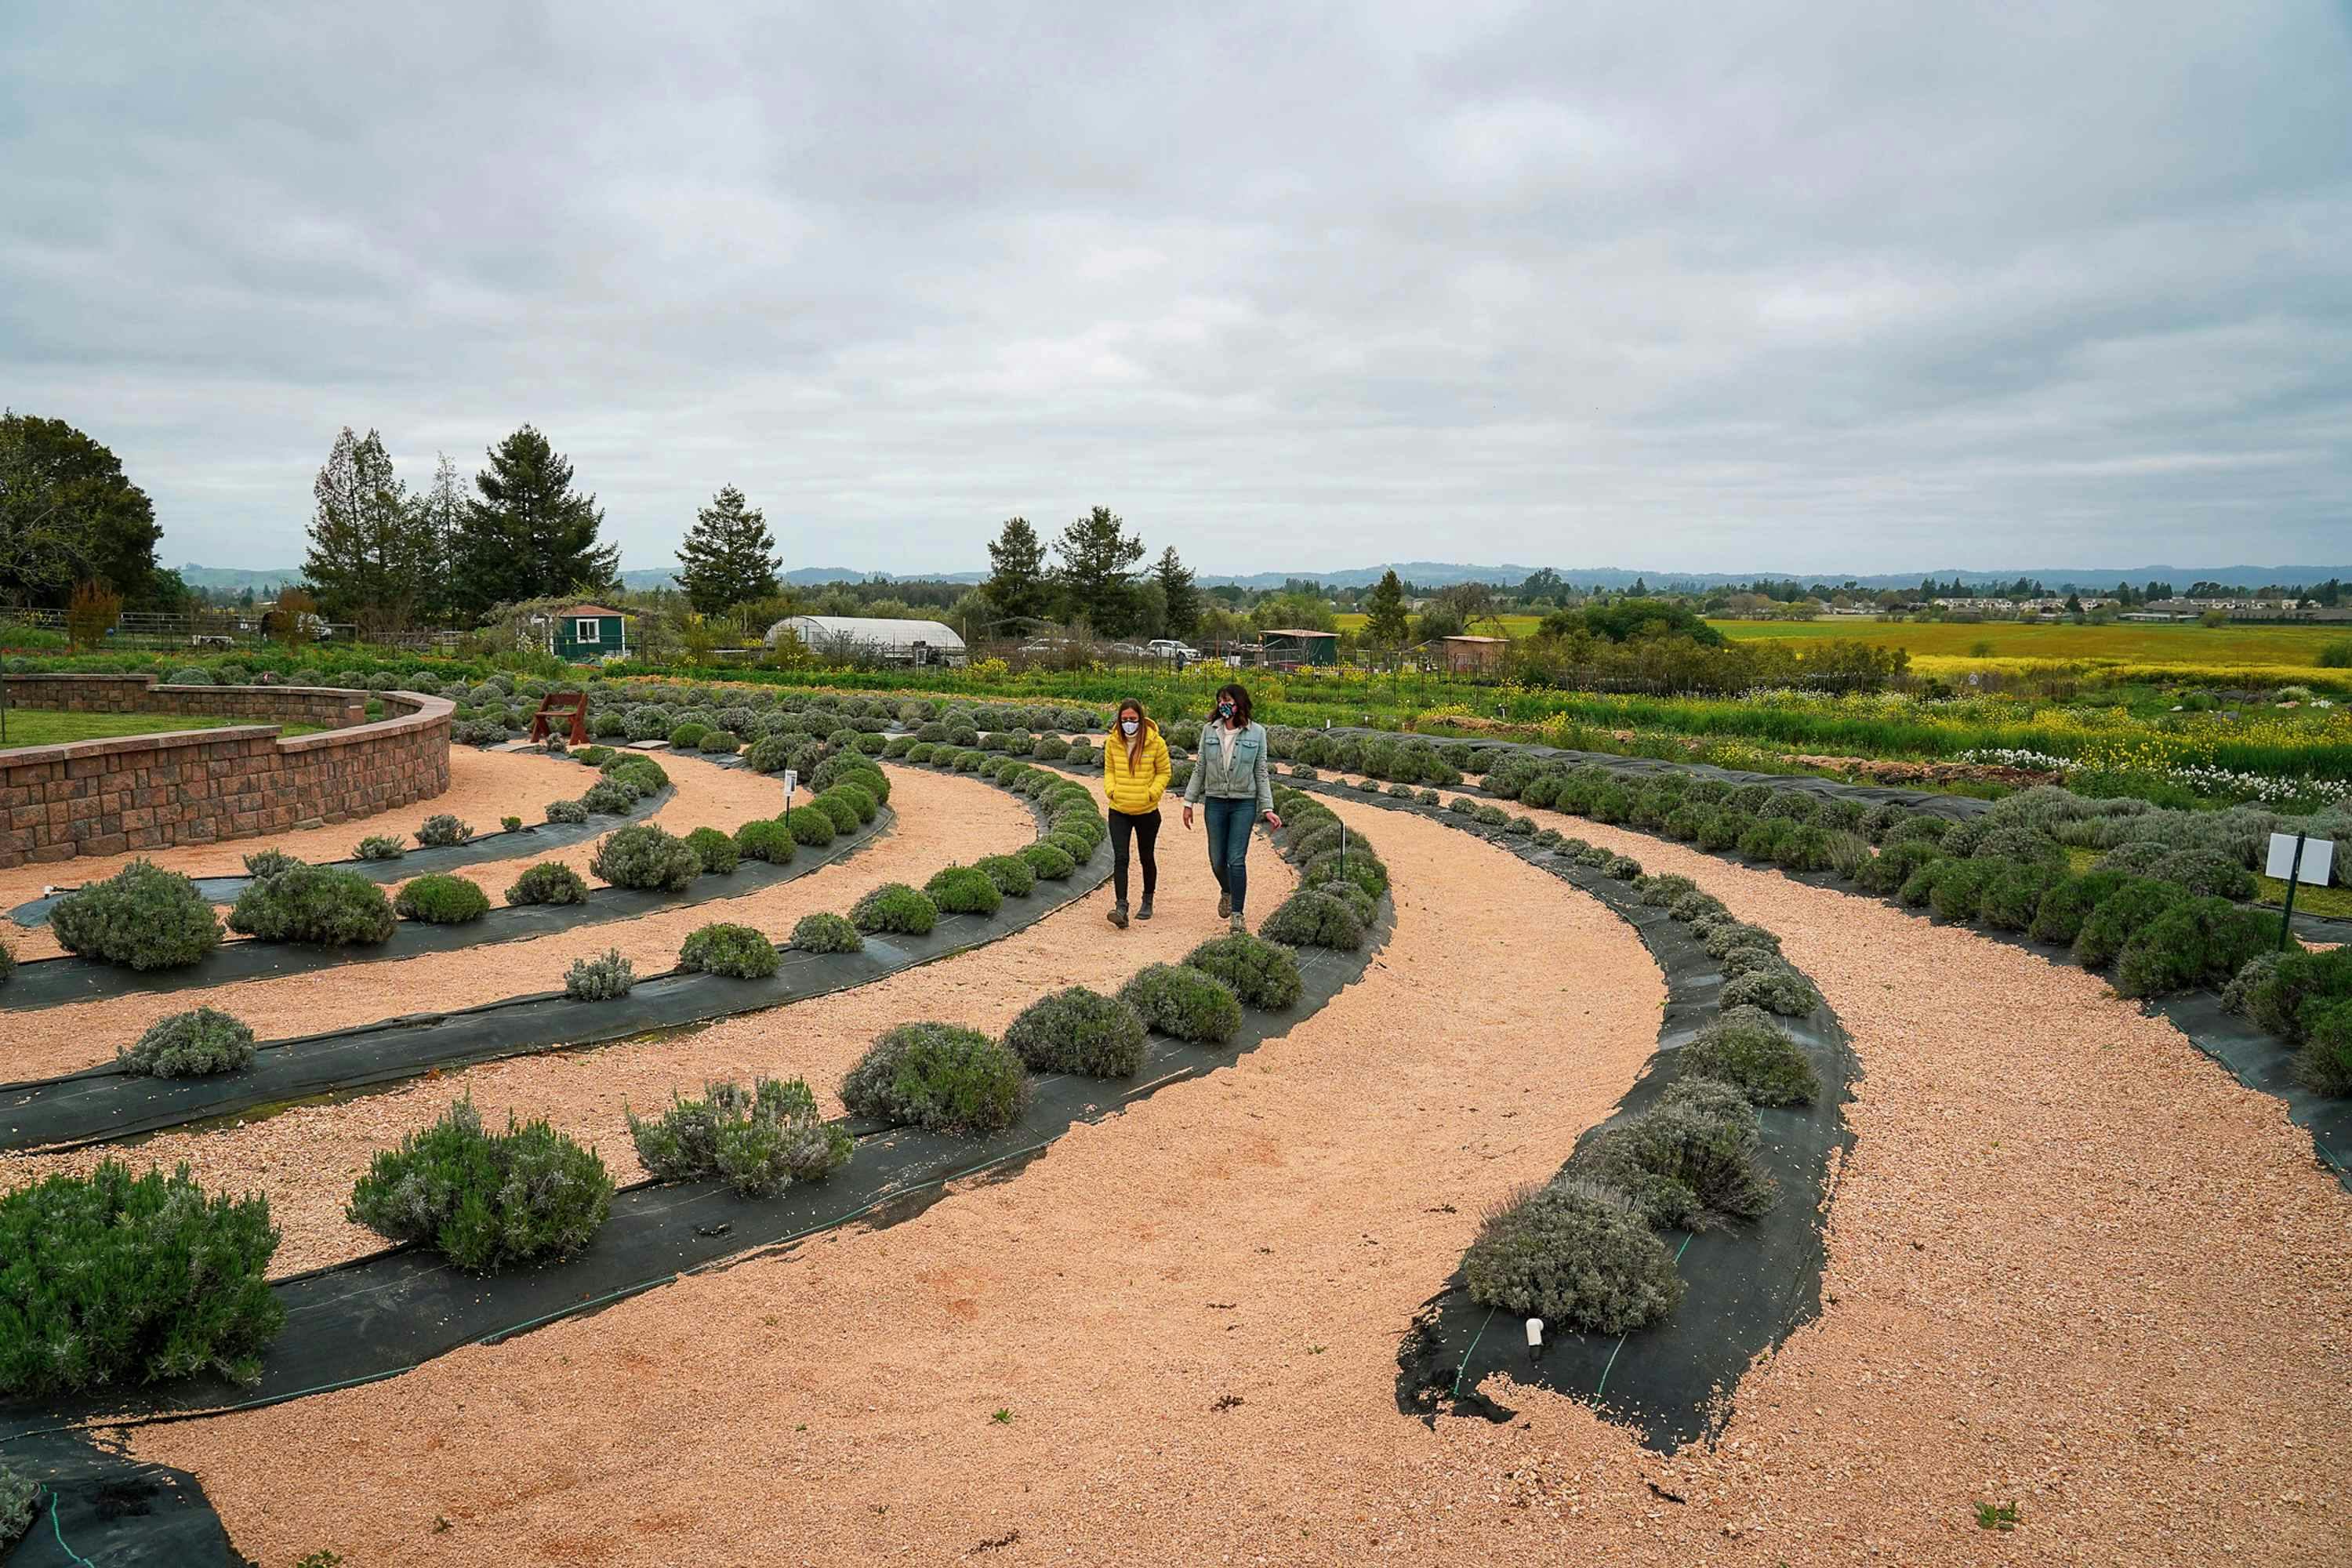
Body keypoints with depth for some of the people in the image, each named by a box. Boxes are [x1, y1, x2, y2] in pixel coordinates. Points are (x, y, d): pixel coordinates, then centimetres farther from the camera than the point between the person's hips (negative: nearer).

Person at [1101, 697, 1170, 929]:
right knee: (1120, 858, -11)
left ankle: (1147, 901, 34)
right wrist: (1111, 790, -5)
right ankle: (1121, 907, -16)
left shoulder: (1156, 743, -9)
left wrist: (1152, 792, -13)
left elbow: (1164, 772, 0)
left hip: (1147, 812, -1)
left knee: (1147, 858, 14)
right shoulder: (1112, 742, -1)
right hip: (1119, 811, 1)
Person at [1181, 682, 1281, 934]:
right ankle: (1227, 891, 41)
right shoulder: (1210, 731, 2)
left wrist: (1267, 809, -4)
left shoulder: (1256, 733, -2)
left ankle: (1237, 915, 3)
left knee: (1237, 860, -7)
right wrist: (1189, 802, 6)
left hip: (1244, 803, -2)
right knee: (1217, 860, 9)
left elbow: (1262, 773, 1)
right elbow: (1199, 768, 8)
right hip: (1216, 802, 2)